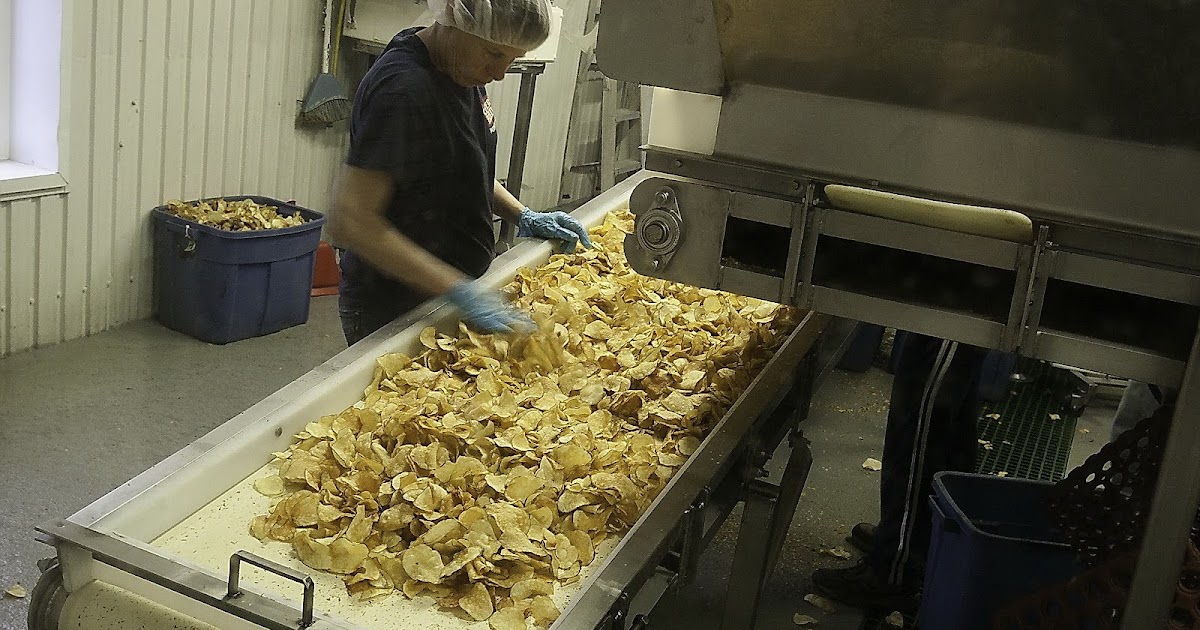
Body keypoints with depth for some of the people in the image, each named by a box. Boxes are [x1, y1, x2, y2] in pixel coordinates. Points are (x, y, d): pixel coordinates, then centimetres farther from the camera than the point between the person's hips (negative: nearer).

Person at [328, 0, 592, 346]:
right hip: (393, 308, -8)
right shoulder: (402, 88, -26)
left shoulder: (462, 72, 1)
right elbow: (349, 221, -30)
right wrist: (460, 291, -30)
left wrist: (524, 217, 5)